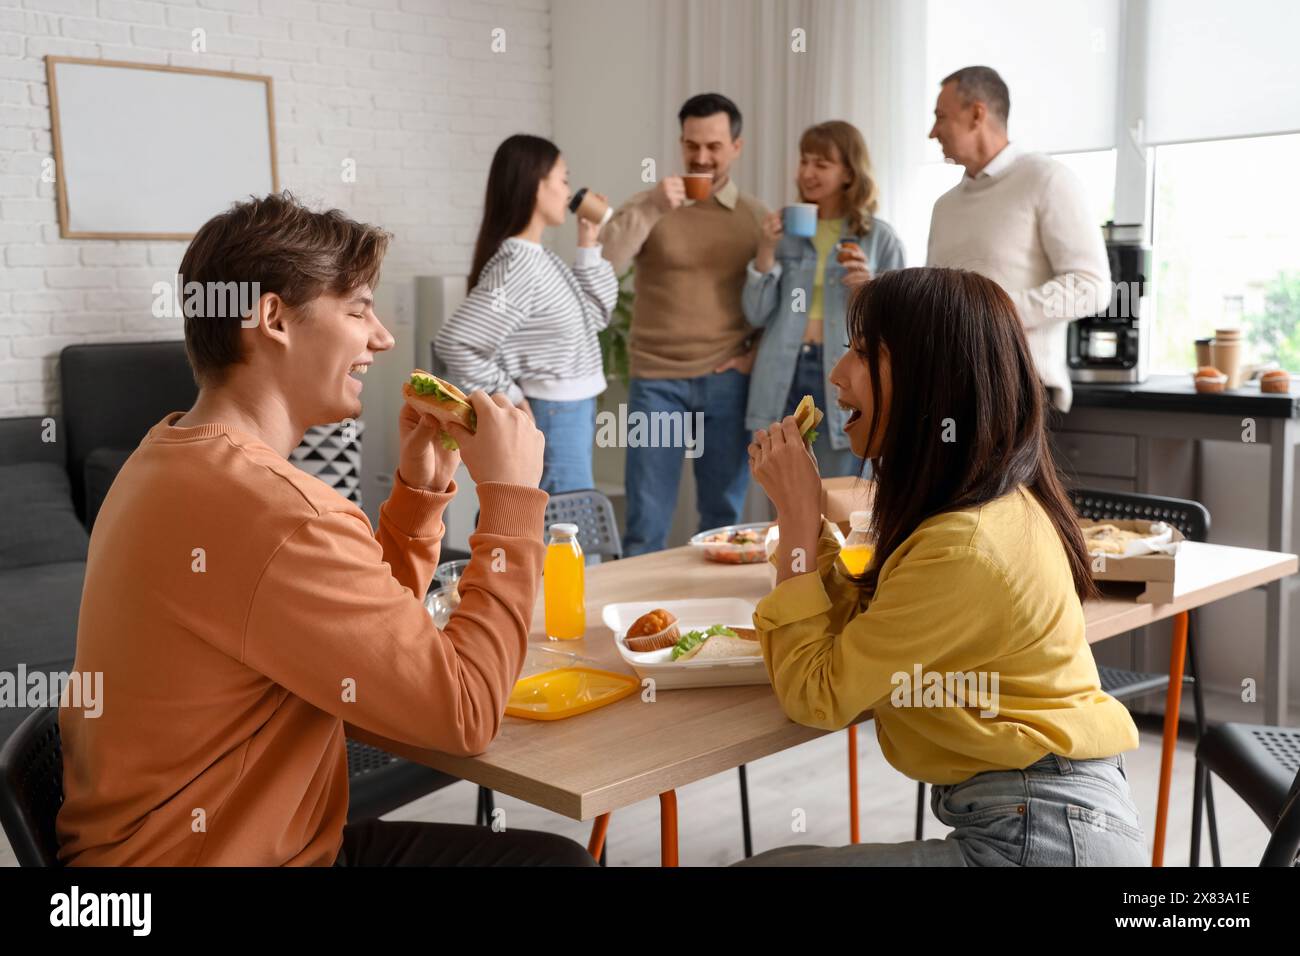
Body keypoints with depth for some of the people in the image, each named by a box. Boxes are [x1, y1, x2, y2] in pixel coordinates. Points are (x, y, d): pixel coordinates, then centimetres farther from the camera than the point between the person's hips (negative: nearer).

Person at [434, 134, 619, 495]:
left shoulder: (541, 258, 7)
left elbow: (594, 315, 18)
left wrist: (589, 244, 11)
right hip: (549, 422, -9)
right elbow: (454, 342, -25)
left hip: (570, 417, 9)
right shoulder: (517, 264, -20)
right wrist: (510, 398, -16)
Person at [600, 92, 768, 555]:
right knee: (646, 521, 1)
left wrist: (758, 353, 2)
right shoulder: (650, 205, 1)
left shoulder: (757, 216, 7)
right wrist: (649, 209, -19)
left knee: (724, 515, 9)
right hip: (657, 380, -2)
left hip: (727, 382, 2)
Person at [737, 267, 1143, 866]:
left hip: (1043, 835, -9)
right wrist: (801, 506, 2)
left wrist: (797, 513, -13)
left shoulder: (964, 548, -25)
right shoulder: (996, 500, 5)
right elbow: (856, 631, 11)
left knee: (770, 861, -8)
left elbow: (815, 694, -16)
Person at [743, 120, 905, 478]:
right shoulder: (786, 231, 8)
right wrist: (766, 250, -7)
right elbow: (757, 315, 3)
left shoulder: (880, 238, 0)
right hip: (785, 378, 3)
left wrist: (869, 288, -17)